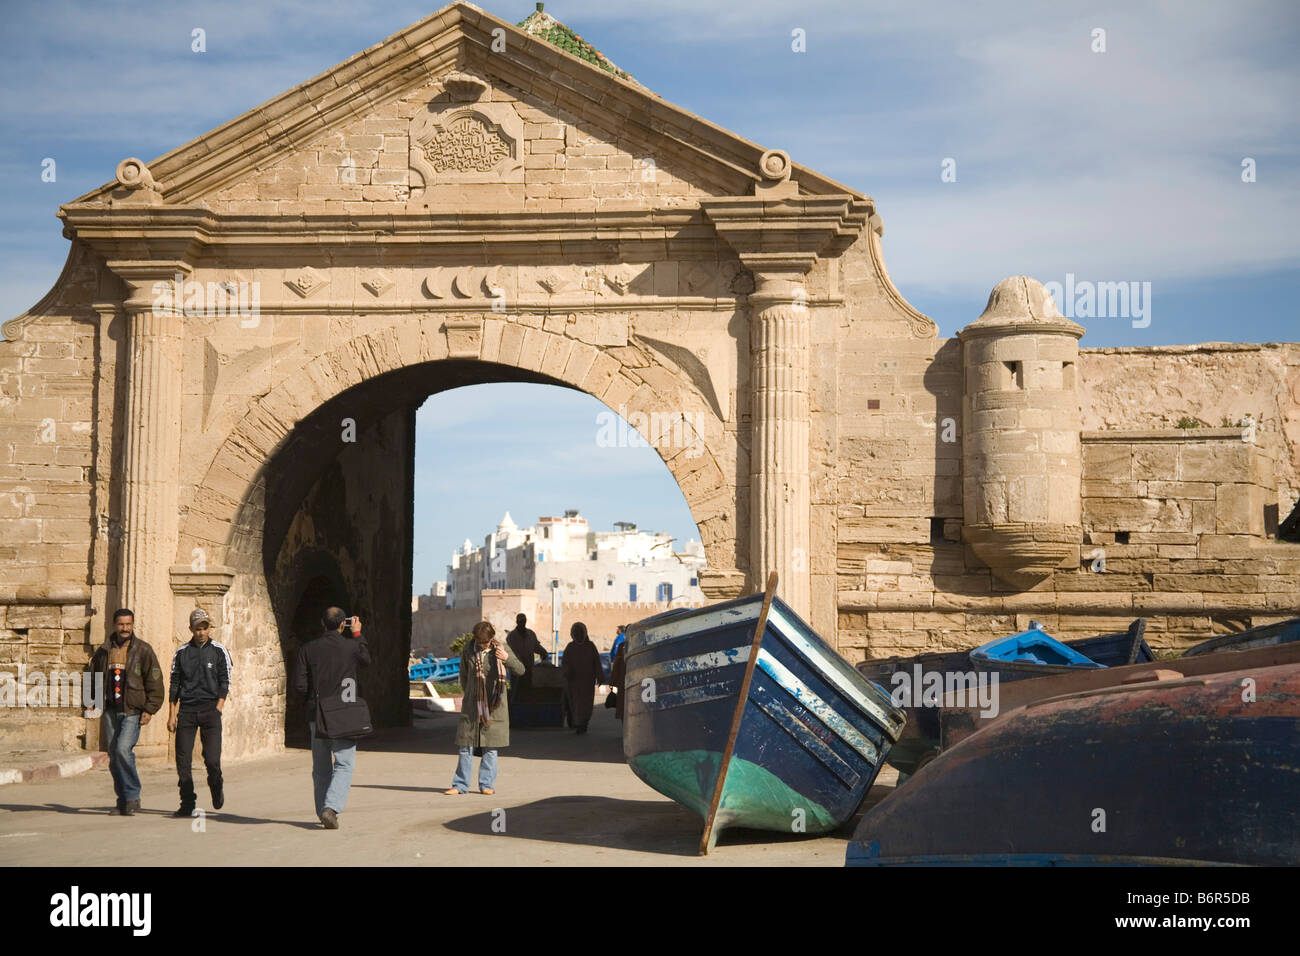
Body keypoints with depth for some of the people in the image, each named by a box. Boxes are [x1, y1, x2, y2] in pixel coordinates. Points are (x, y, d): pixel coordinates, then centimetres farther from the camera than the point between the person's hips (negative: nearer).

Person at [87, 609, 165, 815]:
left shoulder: (143, 650, -1)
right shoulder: (104, 651, 9)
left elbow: (155, 683, -1)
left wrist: (150, 709, -8)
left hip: (133, 711, -4)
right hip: (111, 711, 4)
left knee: (123, 749, -20)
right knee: (113, 755, 5)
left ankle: (132, 795, -8)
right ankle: (123, 799, 16)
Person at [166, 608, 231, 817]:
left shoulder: (219, 651, 4)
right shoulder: (181, 653, 9)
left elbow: (225, 683, 3)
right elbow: (174, 684, 12)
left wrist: (217, 710, -7)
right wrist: (171, 715, 7)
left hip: (211, 708, -2)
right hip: (186, 709, 2)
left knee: (212, 759, -9)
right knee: (183, 759, -3)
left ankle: (216, 789, 21)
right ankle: (187, 805, 6)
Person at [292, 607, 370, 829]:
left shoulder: (308, 649, -1)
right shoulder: (351, 646, -6)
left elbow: (299, 687, -2)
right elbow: (366, 659, 19)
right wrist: (357, 634, 25)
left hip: (316, 716, 3)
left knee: (321, 767, 14)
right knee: (344, 765, -1)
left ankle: (323, 811, 20)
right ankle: (331, 807, -19)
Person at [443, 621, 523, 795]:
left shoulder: (501, 647, -4)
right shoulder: (468, 648, 0)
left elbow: (520, 670, -4)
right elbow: (463, 674, 12)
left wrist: (507, 658, -22)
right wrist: (468, 693, 9)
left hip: (494, 705, -1)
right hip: (472, 704, 1)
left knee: (490, 747, 2)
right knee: (466, 745, 2)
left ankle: (486, 784, 11)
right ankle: (460, 784, 9)